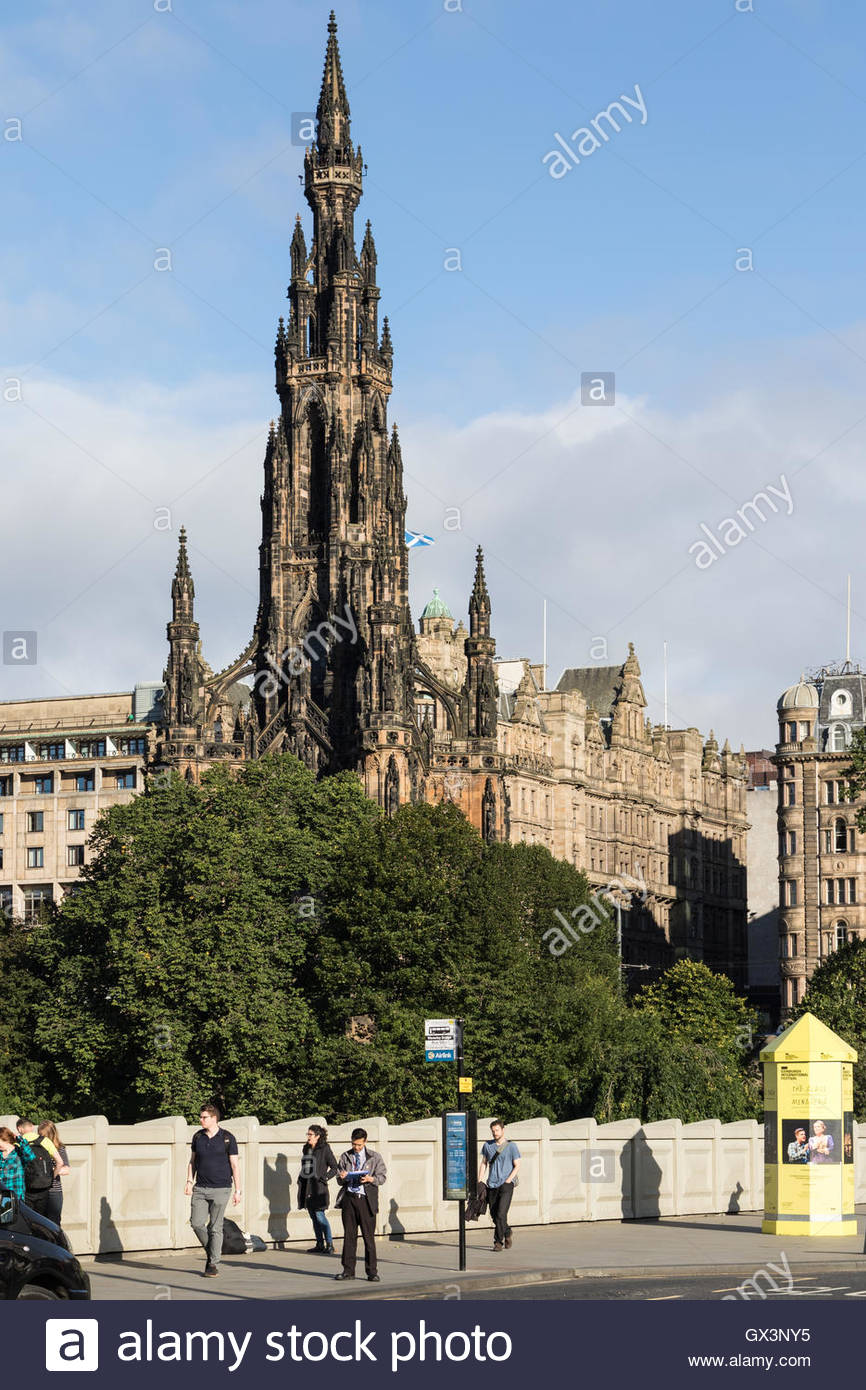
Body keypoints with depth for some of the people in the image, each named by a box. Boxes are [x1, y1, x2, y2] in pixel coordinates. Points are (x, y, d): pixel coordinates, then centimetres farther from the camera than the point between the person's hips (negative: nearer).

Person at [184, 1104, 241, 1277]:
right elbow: (193, 1161, 17)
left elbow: (235, 1165, -2)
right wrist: (189, 1182, 3)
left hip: (220, 1189, -4)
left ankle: (213, 1264, 4)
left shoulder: (227, 1138, -4)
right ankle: (210, 1250, 18)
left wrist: (237, 1191, -5)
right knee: (196, 1223, -7)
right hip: (200, 1189, 4)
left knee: (215, 1227, -3)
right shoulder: (198, 1137, 8)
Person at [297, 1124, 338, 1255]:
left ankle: (330, 1245, -8)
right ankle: (320, 1244, 14)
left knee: (319, 1215, -12)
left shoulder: (325, 1149, -6)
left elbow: (335, 1168, -5)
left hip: (318, 1187, -7)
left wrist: (325, 1178, -14)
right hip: (307, 1187, 7)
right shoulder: (307, 1149, 14)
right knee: (313, 1216, 9)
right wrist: (300, 1179, 13)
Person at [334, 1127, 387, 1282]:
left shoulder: (375, 1157, 7)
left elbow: (382, 1176, 3)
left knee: (368, 1236, -2)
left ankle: (372, 1272, 3)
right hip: (349, 1198, 2)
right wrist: (342, 1177, -10)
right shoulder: (345, 1157, 13)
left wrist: (371, 1179, -16)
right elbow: (340, 1180, 14)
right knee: (349, 1235, 4)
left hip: (366, 1200, -2)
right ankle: (348, 1270, 10)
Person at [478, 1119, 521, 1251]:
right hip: (492, 1185, 4)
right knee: (494, 1215, 5)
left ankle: (498, 1241, -5)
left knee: (501, 1213, -14)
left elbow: (517, 1165, 0)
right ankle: (508, 1233, 28)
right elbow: (483, 1163, 17)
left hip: (506, 1184, -4)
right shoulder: (487, 1145, 10)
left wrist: (508, 1181, -10)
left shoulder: (511, 1146, -1)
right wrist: (479, 1182, 8)